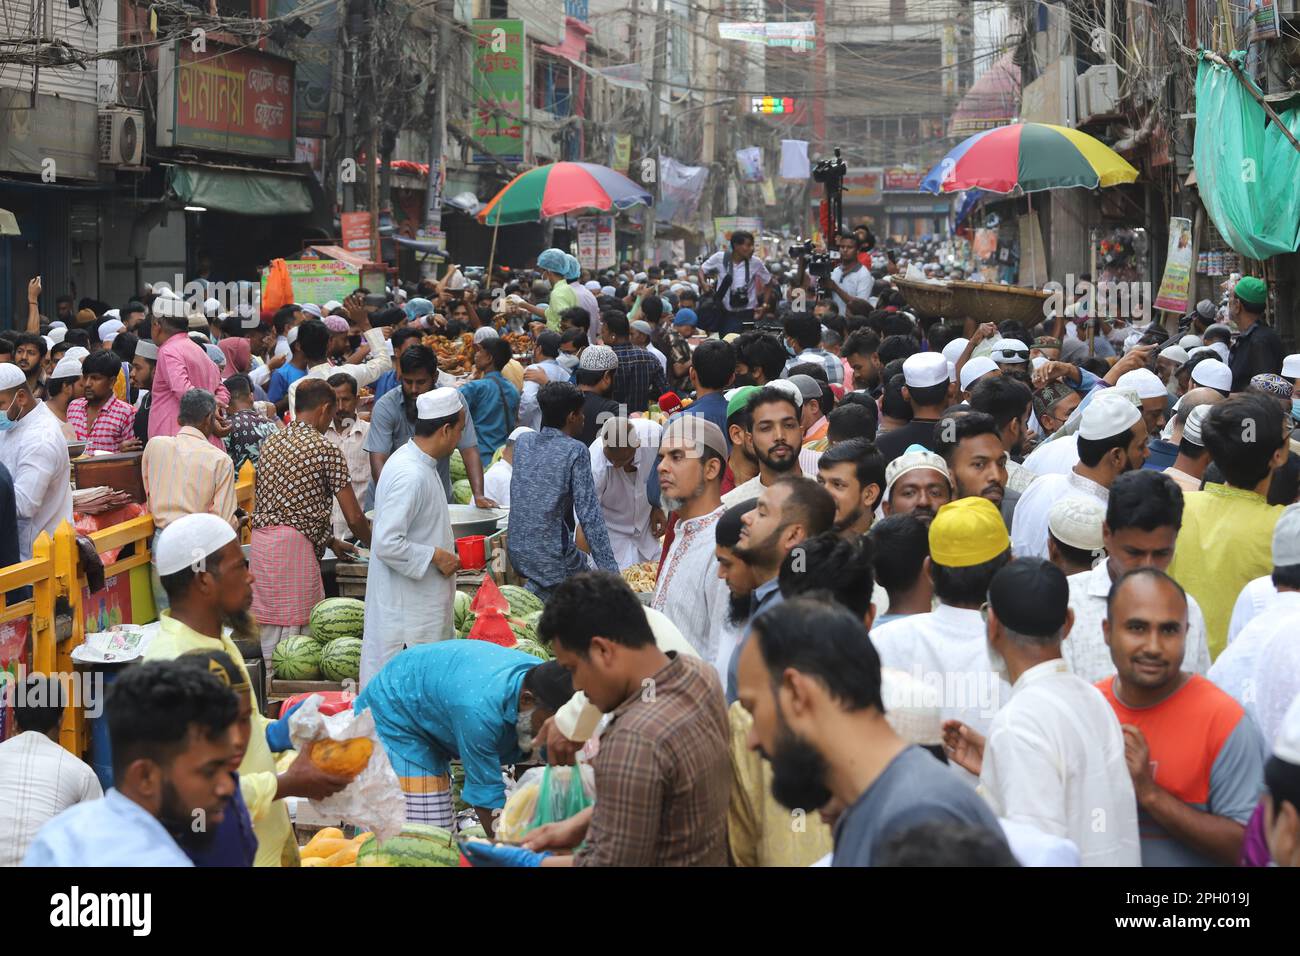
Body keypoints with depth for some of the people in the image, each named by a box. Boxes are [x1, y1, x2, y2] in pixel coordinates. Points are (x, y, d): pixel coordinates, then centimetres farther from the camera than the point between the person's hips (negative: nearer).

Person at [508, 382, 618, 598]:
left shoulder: (522, 442, 5)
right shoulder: (575, 452, -12)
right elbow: (589, 515, -15)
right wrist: (609, 570, -14)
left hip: (517, 551, 7)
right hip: (554, 557, -7)